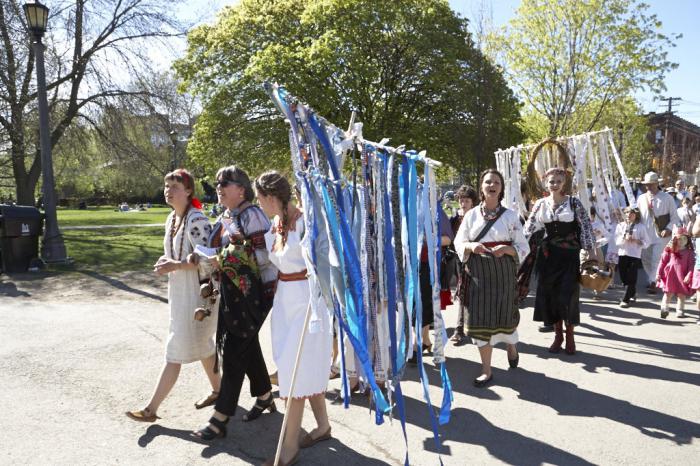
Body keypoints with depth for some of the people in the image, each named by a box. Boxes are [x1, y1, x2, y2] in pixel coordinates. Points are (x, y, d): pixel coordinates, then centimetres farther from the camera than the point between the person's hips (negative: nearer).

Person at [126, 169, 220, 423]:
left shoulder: (196, 220, -18)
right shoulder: (171, 219, 10)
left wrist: (175, 266, -24)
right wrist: (164, 261, 0)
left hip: (195, 294, -9)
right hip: (178, 292, 9)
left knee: (176, 351, -2)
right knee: (202, 345, 20)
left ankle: (151, 409, 6)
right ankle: (217, 390, 36)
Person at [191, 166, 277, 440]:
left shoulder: (251, 215, -12)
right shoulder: (223, 218, 14)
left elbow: (261, 256, -18)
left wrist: (224, 260, -16)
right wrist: (211, 284, 17)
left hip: (251, 293, -8)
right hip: (230, 292, 8)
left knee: (234, 351, -6)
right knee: (248, 346, 17)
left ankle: (220, 420, 2)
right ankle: (265, 397, 34)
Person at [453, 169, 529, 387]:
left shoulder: (510, 216, 1)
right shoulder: (471, 215, 4)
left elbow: (522, 247, 2)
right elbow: (459, 242, 6)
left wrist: (505, 249, -18)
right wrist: (471, 246, -15)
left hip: (503, 273, -1)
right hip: (478, 273, 1)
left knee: (504, 314, 4)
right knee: (480, 318, 0)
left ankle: (510, 345, 42)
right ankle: (486, 370, 13)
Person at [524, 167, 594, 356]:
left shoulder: (573, 202, -3)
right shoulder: (540, 204, 4)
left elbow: (586, 227, -3)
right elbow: (528, 228, 8)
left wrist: (590, 251, -6)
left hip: (569, 254, -3)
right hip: (548, 255, 3)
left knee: (568, 295, -3)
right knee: (550, 295, 5)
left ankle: (569, 336, 13)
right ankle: (558, 335, 19)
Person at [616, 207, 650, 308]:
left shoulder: (641, 227, 4)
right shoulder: (620, 225, 11)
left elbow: (646, 242, 0)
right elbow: (616, 240, 2)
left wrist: (635, 241, -15)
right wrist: (624, 238, -16)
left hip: (635, 255, -3)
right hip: (622, 254, 3)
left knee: (631, 278, -6)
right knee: (624, 277, 8)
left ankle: (625, 300, -2)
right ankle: (632, 294, 30)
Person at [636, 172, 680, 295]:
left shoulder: (667, 198, -2)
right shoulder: (641, 198, 6)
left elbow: (674, 217, 0)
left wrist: (668, 229, -14)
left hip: (661, 235, -4)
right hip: (646, 235, 4)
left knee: (656, 260, -9)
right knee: (645, 260, 10)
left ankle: (653, 283, -1)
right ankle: (653, 282, 27)